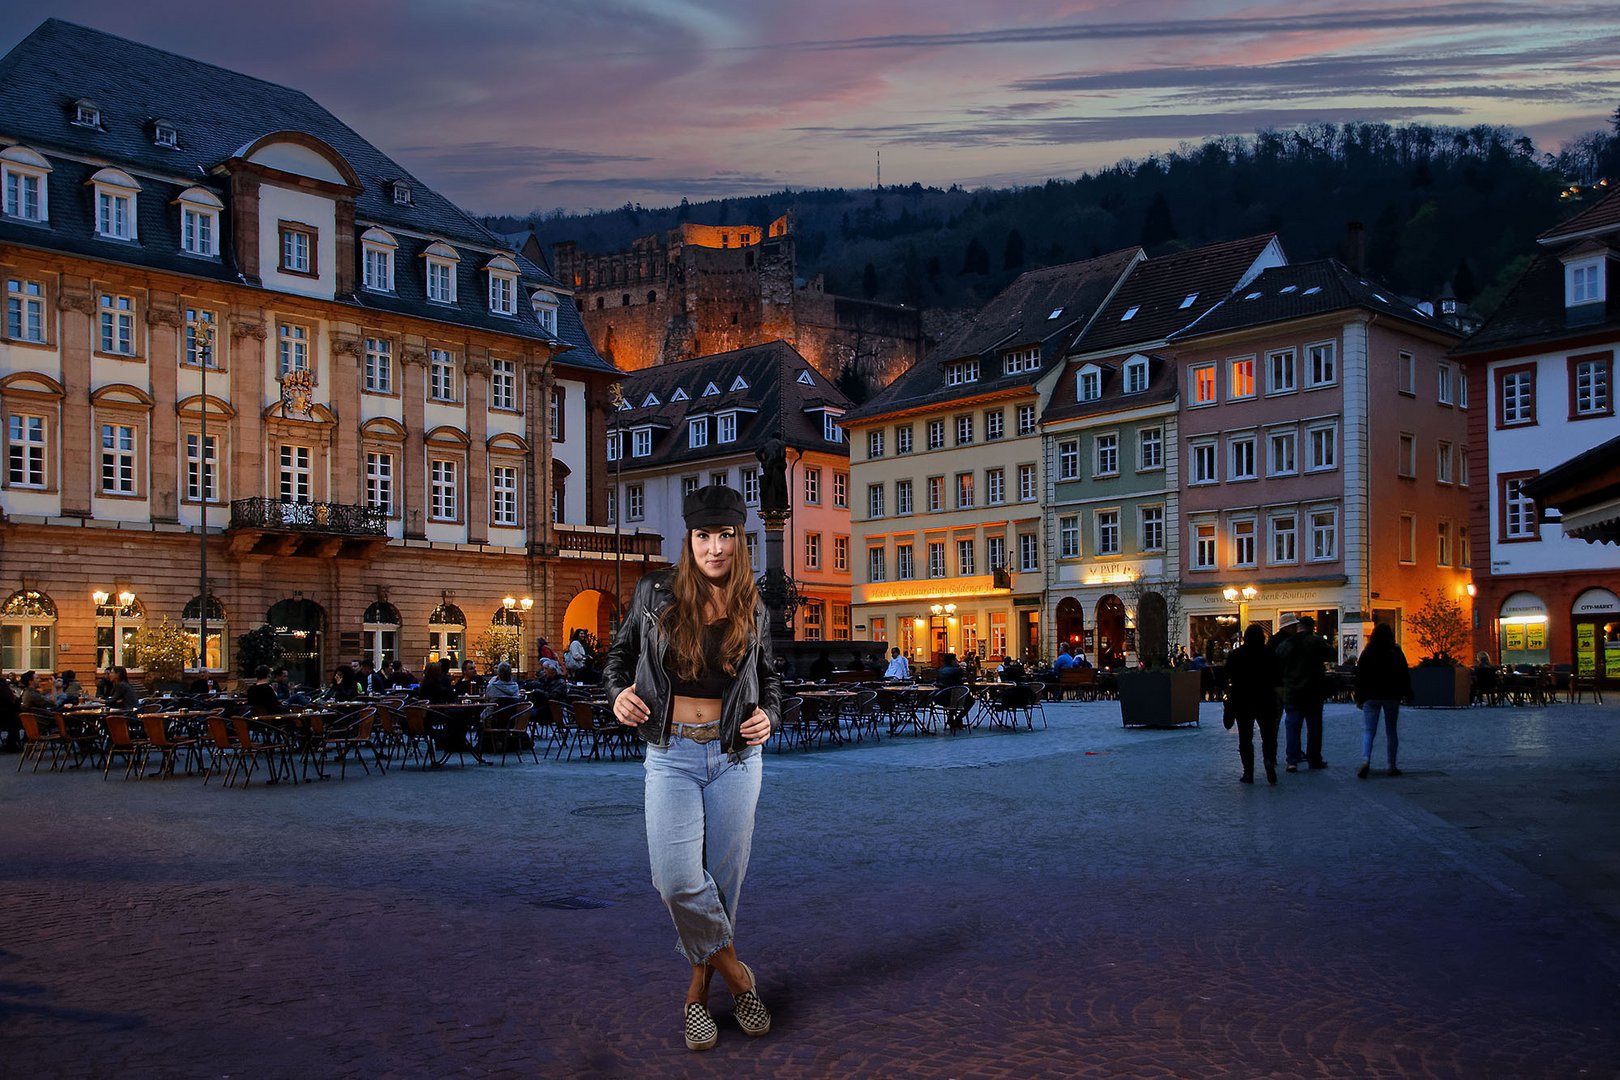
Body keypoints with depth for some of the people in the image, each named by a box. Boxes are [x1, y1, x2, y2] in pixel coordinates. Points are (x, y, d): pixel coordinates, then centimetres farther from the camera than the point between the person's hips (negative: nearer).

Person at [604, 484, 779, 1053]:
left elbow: (768, 676, 18)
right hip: (671, 755, -1)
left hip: (734, 756, 1)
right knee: (677, 876, -16)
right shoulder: (655, 594, 0)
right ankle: (735, 973, 6)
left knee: (722, 877, 4)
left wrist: (769, 717, -1)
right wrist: (618, 692, -6)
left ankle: (698, 990, 23)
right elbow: (621, 651, 14)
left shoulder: (752, 610, 5)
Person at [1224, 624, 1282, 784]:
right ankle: (1269, 761, -20)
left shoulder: (1236, 654, -4)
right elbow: (1278, 679, -2)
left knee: (1245, 738, 7)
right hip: (1265, 701, 0)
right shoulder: (1269, 654, -4)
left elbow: (1229, 678, -4)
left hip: (1242, 701, 0)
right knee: (1268, 736, 7)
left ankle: (1248, 772, 4)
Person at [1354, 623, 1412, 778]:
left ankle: (1365, 761, -23)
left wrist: (1359, 698, 6)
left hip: (1371, 697, 0)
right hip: (1392, 696, 0)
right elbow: (1405, 675, 1)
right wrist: (1407, 695, 9)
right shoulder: (1396, 652, -1)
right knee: (1391, 731, 10)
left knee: (1368, 731, -2)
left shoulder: (1367, 653, 0)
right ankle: (1392, 766, 11)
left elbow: (1359, 677, 1)